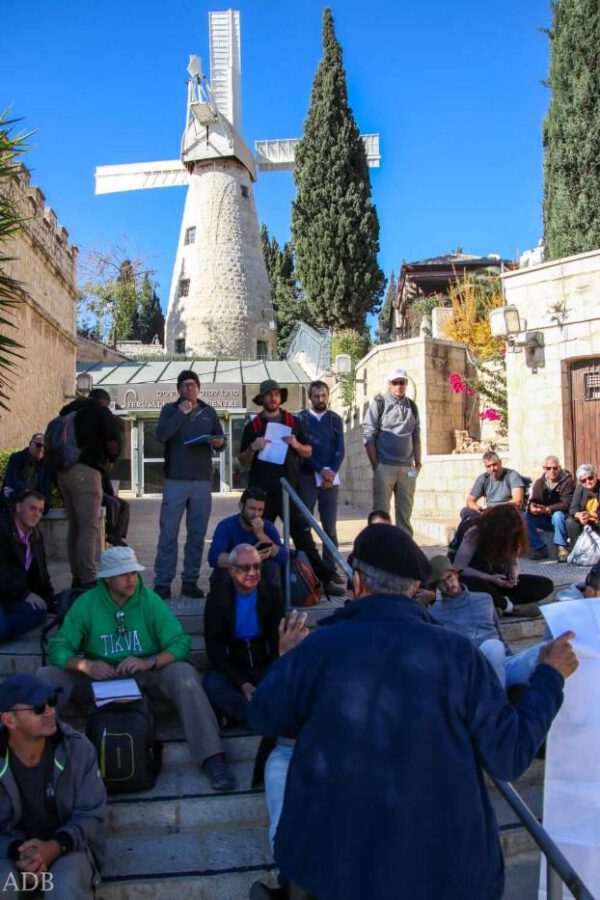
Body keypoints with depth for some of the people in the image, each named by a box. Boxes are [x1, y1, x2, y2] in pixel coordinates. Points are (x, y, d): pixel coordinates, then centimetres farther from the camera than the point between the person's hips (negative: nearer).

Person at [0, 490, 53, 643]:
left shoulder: (36, 535, 12)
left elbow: (41, 572, 17)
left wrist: (50, 601, 8)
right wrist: (24, 593, -20)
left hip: (17, 595, 8)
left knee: (38, 612, -24)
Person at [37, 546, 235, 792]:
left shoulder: (150, 600, -7)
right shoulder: (86, 604, -5)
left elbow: (181, 644, -12)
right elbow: (58, 648, -8)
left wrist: (149, 662, -30)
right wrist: (85, 665, -28)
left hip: (147, 677, -1)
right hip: (98, 679, 1)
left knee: (183, 673, -31)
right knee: (46, 677, -22)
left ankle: (212, 759, -32)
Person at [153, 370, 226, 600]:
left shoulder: (209, 412, 13)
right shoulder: (170, 409, 7)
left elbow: (220, 442, 13)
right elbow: (161, 435, -11)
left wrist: (218, 442, -10)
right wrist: (181, 413, -11)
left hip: (202, 480, 3)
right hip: (175, 479, -2)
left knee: (197, 535, 5)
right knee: (168, 533, -3)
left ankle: (190, 581, 13)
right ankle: (162, 582, 3)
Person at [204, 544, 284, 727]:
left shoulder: (272, 595, 2)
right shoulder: (217, 597, -2)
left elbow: (278, 641, 2)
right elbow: (214, 647, -6)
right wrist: (241, 683, -19)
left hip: (265, 667, 1)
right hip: (230, 669, -1)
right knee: (213, 685, -34)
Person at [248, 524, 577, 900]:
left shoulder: (319, 646, -15)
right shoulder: (458, 652, -14)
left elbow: (264, 715, 0)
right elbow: (510, 756, -9)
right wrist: (550, 675, 3)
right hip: (440, 859, 2)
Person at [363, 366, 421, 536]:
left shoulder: (412, 406, 13)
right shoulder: (379, 404, 0)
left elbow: (416, 437, 16)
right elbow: (368, 436, -4)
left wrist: (418, 462, 8)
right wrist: (375, 464, -8)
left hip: (407, 468, 4)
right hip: (384, 466, -4)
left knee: (405, 512, 7)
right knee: (381, 511, -1)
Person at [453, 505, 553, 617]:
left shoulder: (511, 537, -5)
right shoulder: (475, 533, -21)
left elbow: (513, 563, 7)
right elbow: (458, 568, -20)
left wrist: (514, 574, -18)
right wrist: (490, 578, -28)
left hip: (501, 582, 6)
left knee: (545, 584, -12)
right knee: (470, 585, -43)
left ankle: (499, 603, -26)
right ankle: (510, 607, -22)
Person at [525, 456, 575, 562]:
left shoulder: (567, 481, -13)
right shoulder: (539, 482, 1)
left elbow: (567, 504, -23)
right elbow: (533, 500, -6)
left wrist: (547, 509, -37)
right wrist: (531, 507, -33)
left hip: (561, 516, -5)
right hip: (544, 519, 5)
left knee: (558, 515, -37)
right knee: (526, 516, -19)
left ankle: (561, 548, -24)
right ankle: (539, 548, -10)